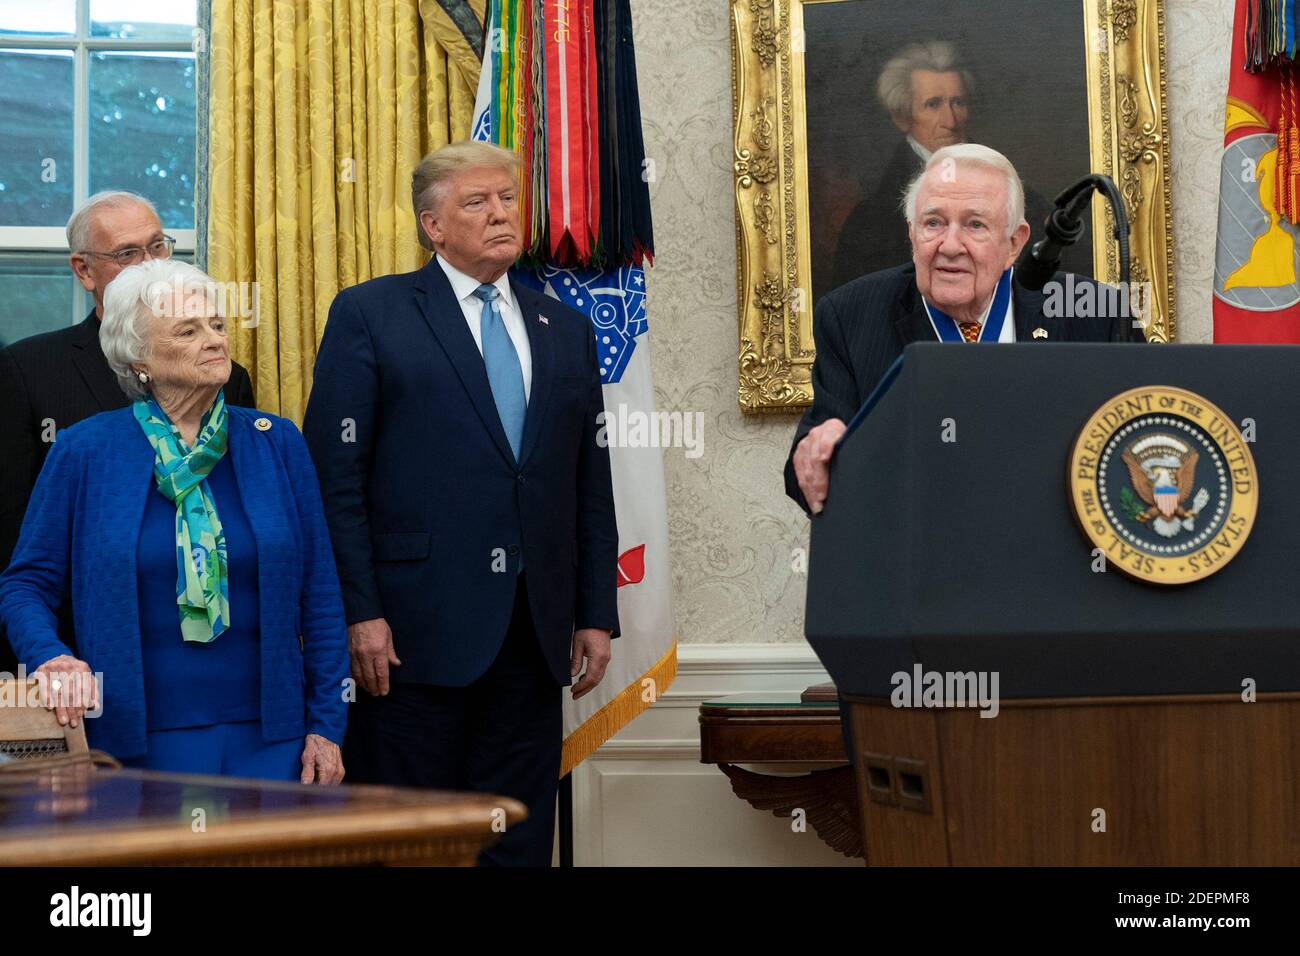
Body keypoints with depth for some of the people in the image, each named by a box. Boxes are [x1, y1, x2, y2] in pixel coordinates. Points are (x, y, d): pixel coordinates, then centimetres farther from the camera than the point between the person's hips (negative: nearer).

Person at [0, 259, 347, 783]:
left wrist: (326, 725, 2)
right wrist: (52, 659, -16)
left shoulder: (276, 443, 5)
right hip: (137, 744, -2)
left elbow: (318, 594, 7)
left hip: (267, 739, 2)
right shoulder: (84, 451, 0)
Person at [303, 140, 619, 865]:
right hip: (414, 628, -4)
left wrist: (597, 614, 9)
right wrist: (358, 613, -13)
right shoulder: (369, 314, 1)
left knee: (519, 839, 7)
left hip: (533, 635, 5)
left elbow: (592, 487, 15)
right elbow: (335, 476, -5)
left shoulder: (566, 329, 16)